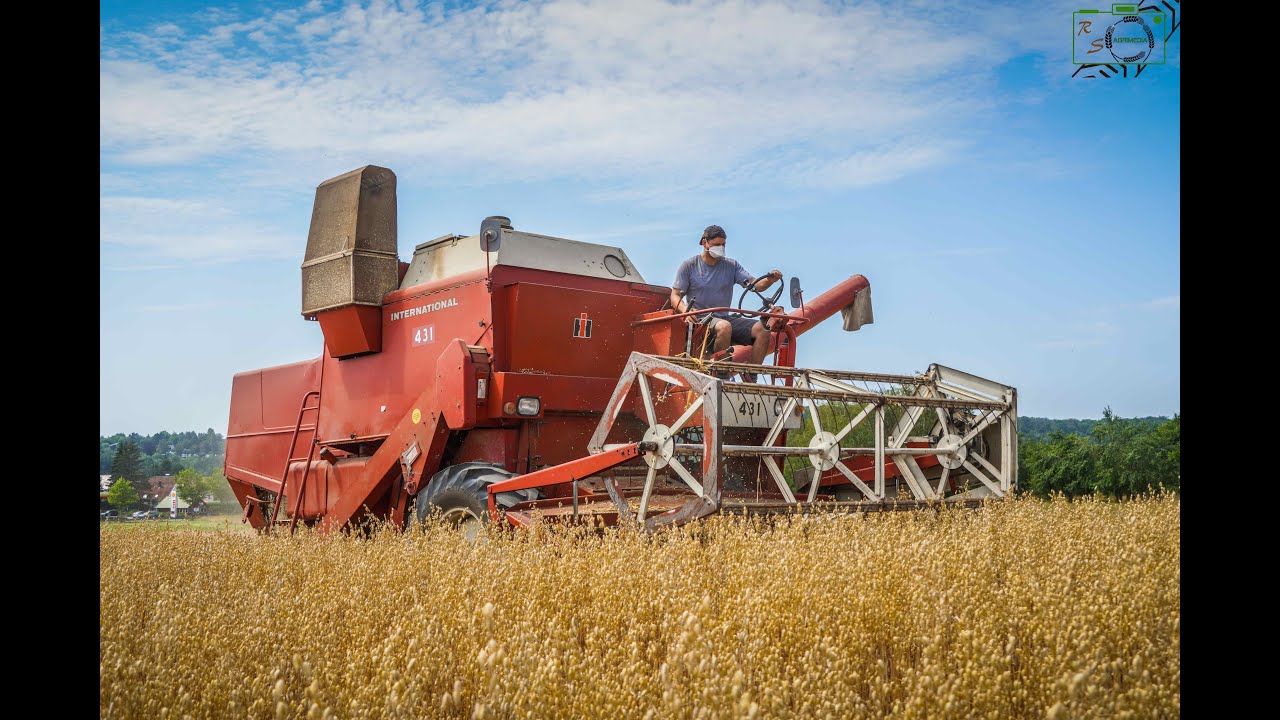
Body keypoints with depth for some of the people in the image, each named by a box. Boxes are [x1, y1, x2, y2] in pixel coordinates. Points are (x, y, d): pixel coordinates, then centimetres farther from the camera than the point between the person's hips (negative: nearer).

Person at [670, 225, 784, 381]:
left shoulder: (732, 266, 12)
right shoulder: (689, 266, 4)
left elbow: (754, 284, 0)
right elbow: (675, 295, 1)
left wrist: (769, 280, -23)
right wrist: (685, 310, -22)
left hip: (725, 317, 4)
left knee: (762, 329, -19)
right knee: (725, 326, -38)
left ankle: (751, 378, -15)